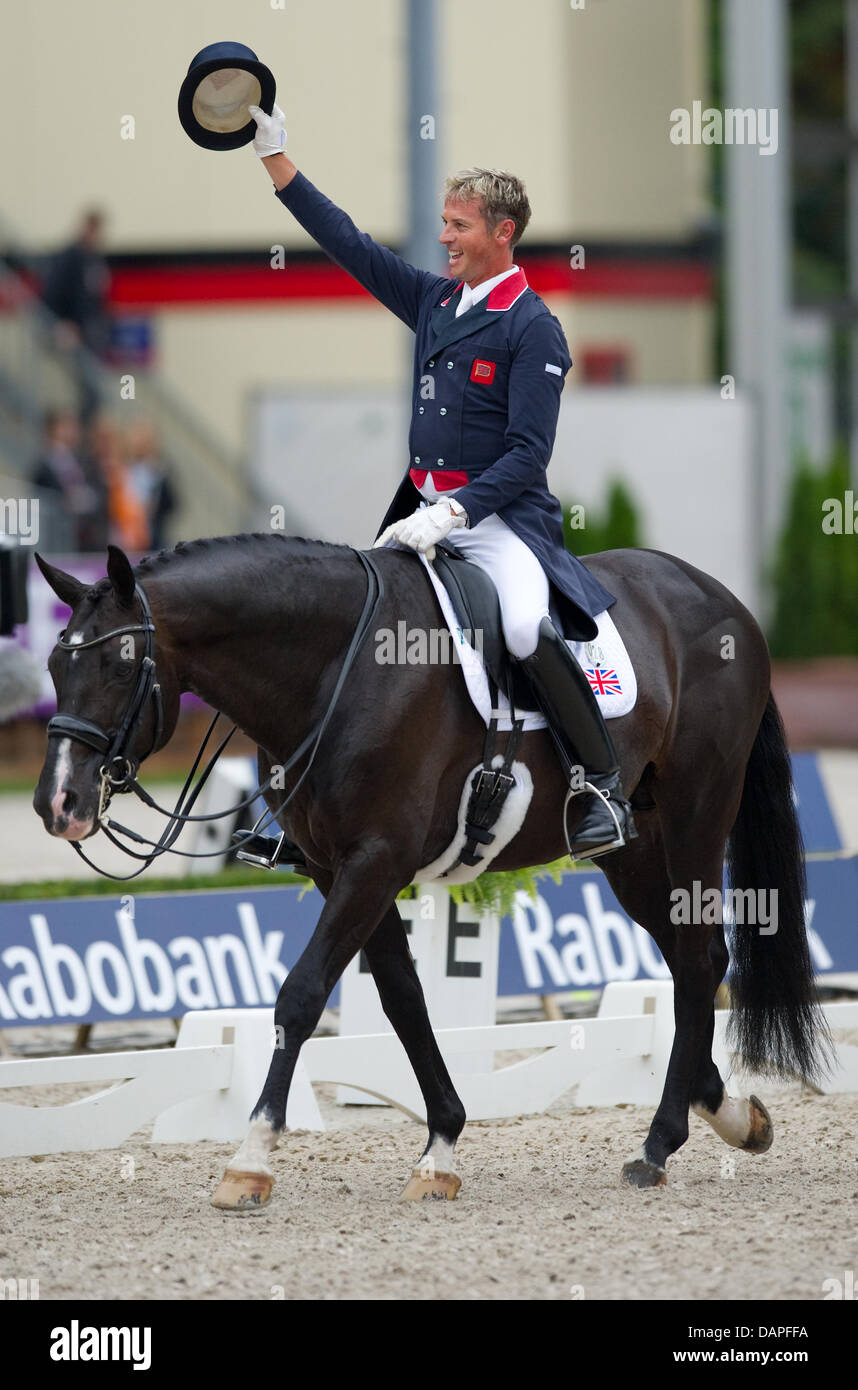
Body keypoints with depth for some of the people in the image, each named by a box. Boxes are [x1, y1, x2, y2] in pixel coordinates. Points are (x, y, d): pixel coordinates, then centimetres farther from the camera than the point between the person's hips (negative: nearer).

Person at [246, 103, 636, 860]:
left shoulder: (532, 329, -10)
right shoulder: (434, 301, 11)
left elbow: (528, 454, -15)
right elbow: (347, 243, 16)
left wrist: (450, 512, -25)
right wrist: (274, 154, 13)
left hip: (502, 515, -8)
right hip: (426, 510, 8)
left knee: (526, 630, -33)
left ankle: (602, 785, -22)